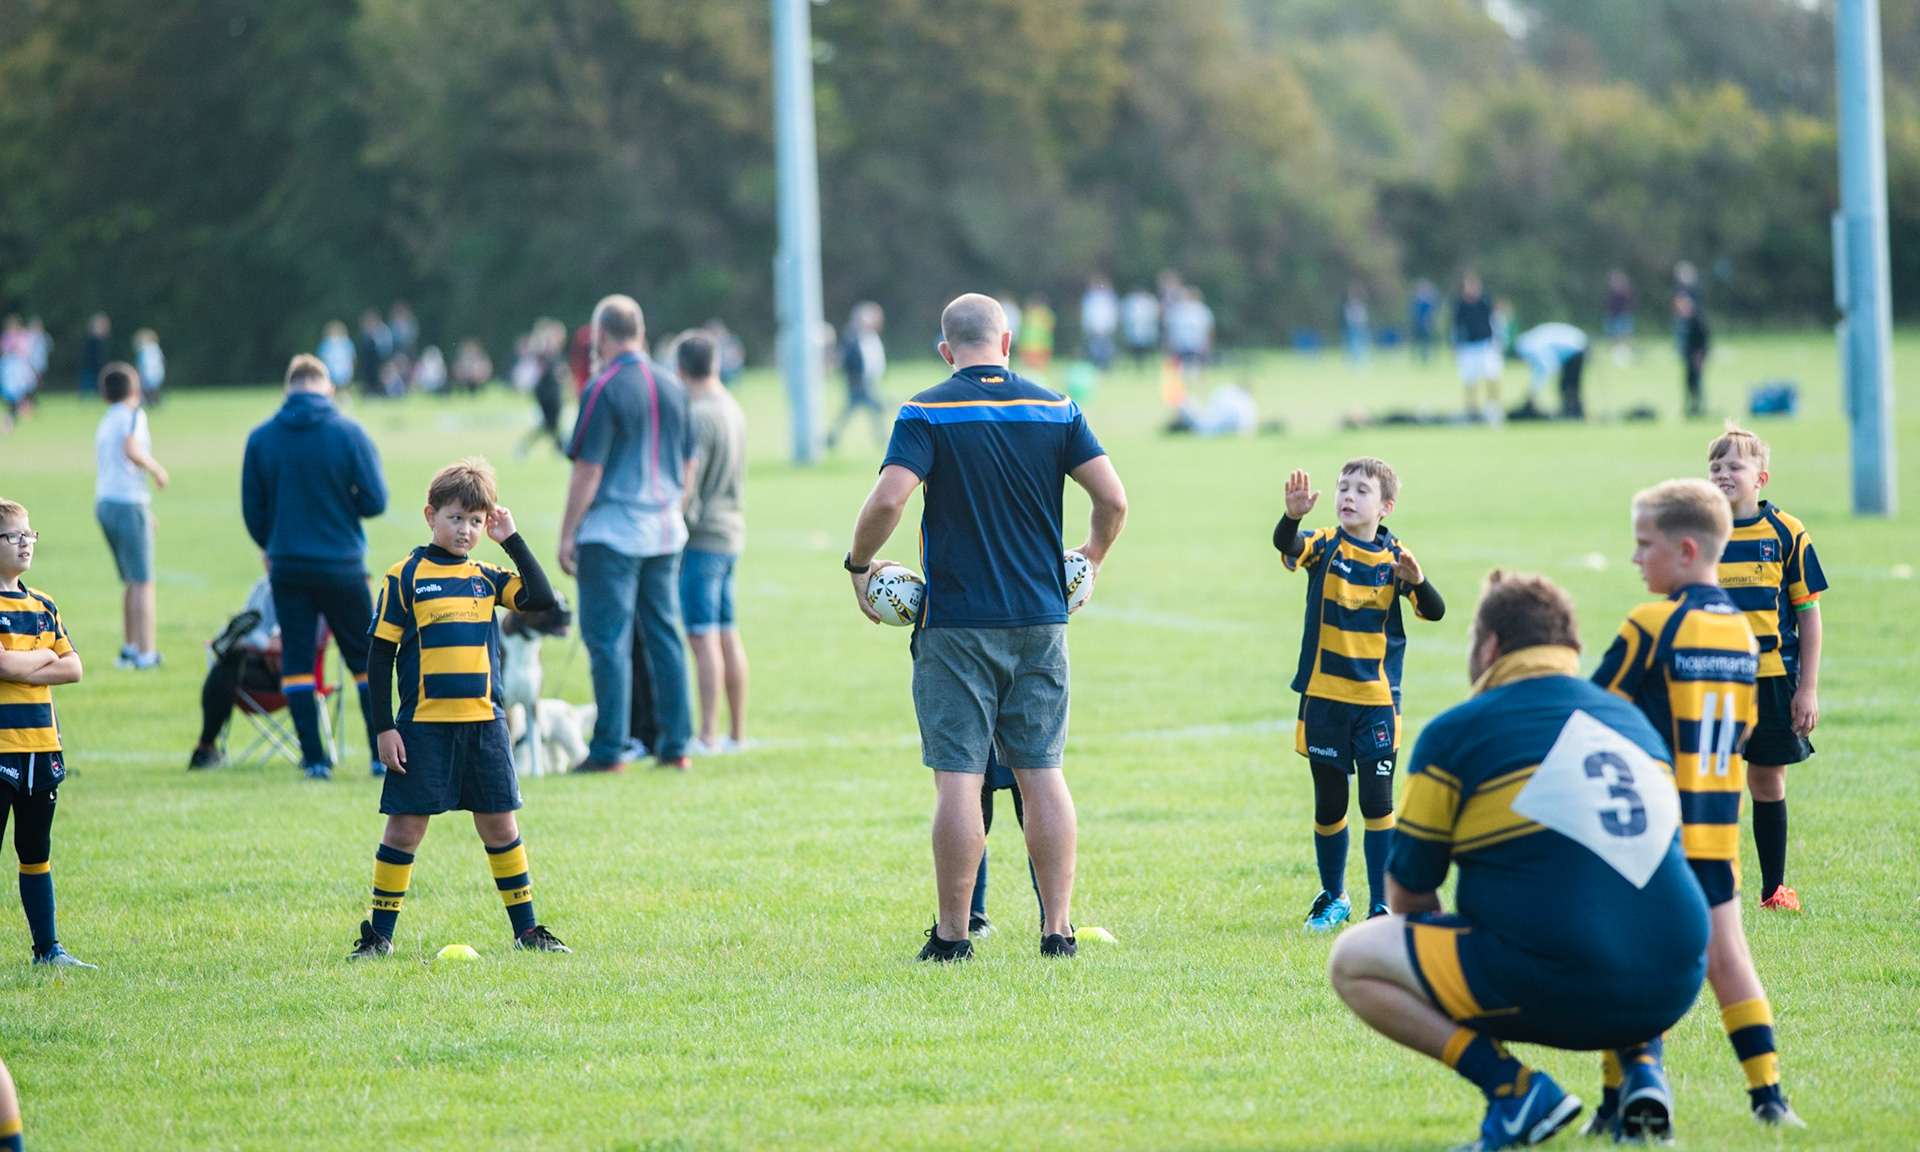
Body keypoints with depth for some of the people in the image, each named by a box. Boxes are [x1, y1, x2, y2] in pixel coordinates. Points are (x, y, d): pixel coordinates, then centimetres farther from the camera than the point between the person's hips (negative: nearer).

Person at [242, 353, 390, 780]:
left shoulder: (260, 439, -1)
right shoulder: (350, 434, -9)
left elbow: (252, 509, 5)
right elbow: (374, 501, -8)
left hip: (287, 567, 1)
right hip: (342, 566, -1)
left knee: (296, 661, 7)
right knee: (366, 660, 11)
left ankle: (314, 758, 2)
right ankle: (383, 755, 11)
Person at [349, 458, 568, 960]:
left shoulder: (486, 578, 9)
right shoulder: (405, 577, -2)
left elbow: (541, 599, -5)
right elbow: (380, 655, -1)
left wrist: (512, 540, -3)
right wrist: (384, 727, -7)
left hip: (483, 722, 3)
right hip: (423, 725, -3)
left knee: (500, 825, 7)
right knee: (405, 826, -1)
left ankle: (527, 929, 15)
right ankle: (378, 933, 8)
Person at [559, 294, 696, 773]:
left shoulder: (604, 388, -12)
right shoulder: (671, 385, 8)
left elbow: (588, 469, -13)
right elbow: (688, 464, 14)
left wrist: (567, 534, -8)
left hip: (612, 529, -6)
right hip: (665, 529, 6)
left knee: (608, 638, -4)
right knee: (665, 634, 10)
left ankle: (609, 748, -5)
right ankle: (675, 745, 10)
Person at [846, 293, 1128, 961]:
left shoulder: (928, 413, -6)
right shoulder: (1056, 410, 5)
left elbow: (888, 500, -18)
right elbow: (1113, 498, -1)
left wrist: (859, 567, -1)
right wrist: (1091, 559, 18)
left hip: (956, 623, -3)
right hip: (1040, 618, 3)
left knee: (957, 779, -1)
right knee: (1042, 774, 8)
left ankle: (952, 934, 1)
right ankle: (1058, 928, 5)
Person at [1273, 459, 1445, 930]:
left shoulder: (1393, 558, -2)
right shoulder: (1325, 545, -3)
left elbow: (1435, 612, -9)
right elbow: (1286, 546, -25)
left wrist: (1418, 581, -30)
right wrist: (1293, 516, -47)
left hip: (1376, 699, -1)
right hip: (1324, 696, 1)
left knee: (1377, 803, -2)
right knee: (1329, 804, 10)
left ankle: (1380, 904, 6)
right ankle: (1333, 897, 27)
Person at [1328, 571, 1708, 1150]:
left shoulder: (1455, 735, 0)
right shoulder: (1635, 720, 17)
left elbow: (1406, 896, 7)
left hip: (1554, 993, -6)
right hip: (1671, 992, 6)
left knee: (1352, 961, 8)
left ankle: (1514, 1087, -4)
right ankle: (1643, 1070, 15)